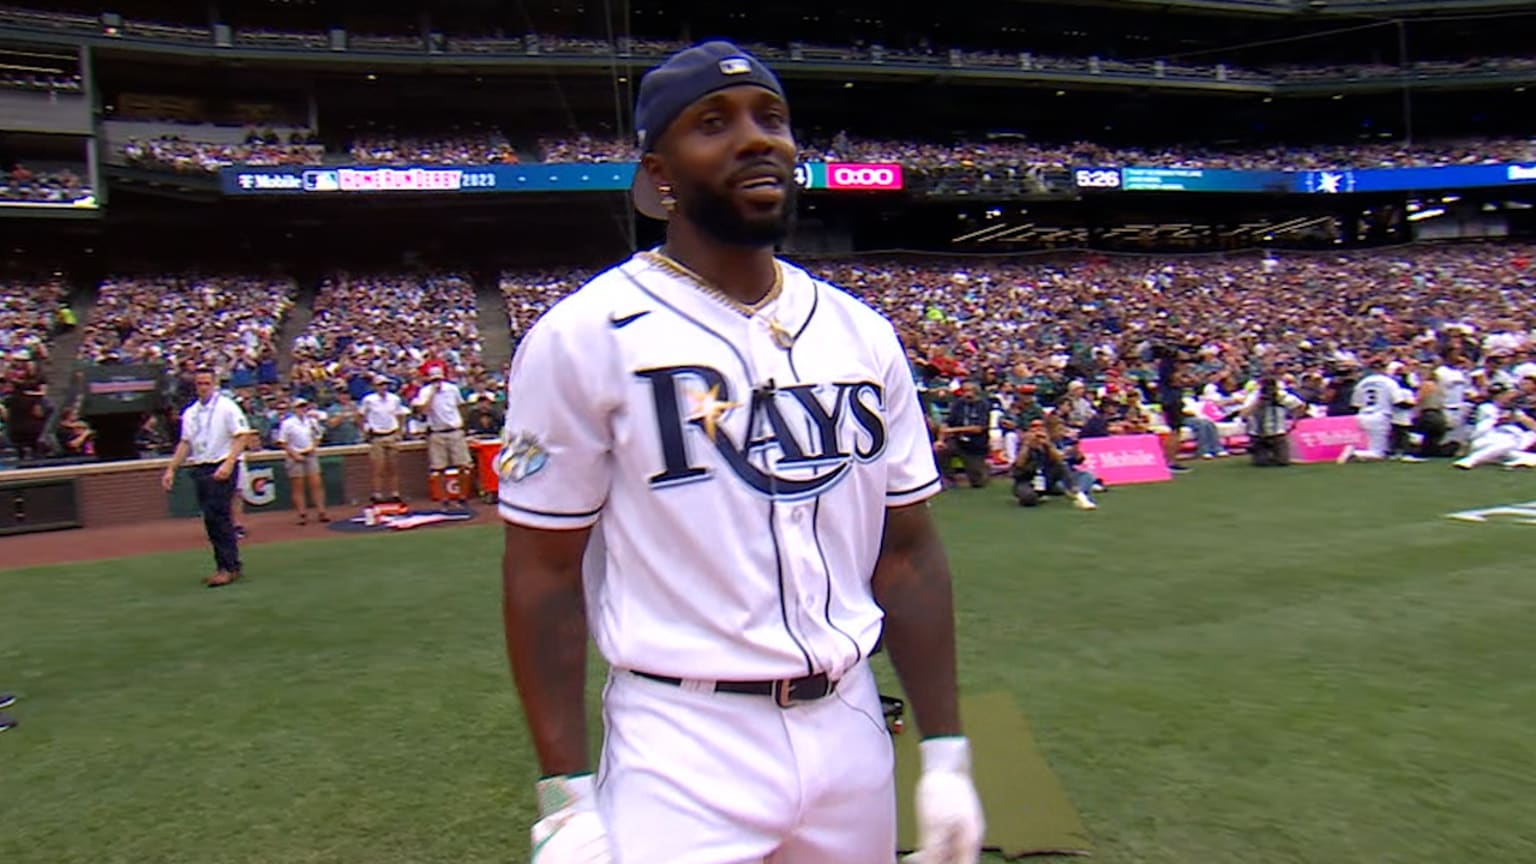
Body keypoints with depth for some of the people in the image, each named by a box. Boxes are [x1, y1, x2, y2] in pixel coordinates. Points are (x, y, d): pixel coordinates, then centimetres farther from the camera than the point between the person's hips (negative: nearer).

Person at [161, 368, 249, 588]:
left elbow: (241, 437, -11)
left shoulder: (227, 407, -4)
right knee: (212, 519, 8)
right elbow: (185, 443, 20)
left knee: (217, 517, -14)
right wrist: (171, 469, 11)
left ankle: (229, 567, -9)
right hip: (200, 469, 7)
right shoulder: (189, 413, 16)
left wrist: (228, 464, -22)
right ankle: (226, 567, 14)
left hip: (222, 469, -7)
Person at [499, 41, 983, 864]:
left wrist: (945, 751, 5)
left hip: (853, 726, 5)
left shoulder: (862, 333, 4)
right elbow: (544, 570, -8)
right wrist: (567, 795, -11)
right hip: (683, 746, -4)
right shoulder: (586, 336, -10)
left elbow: (906, 550, 6)